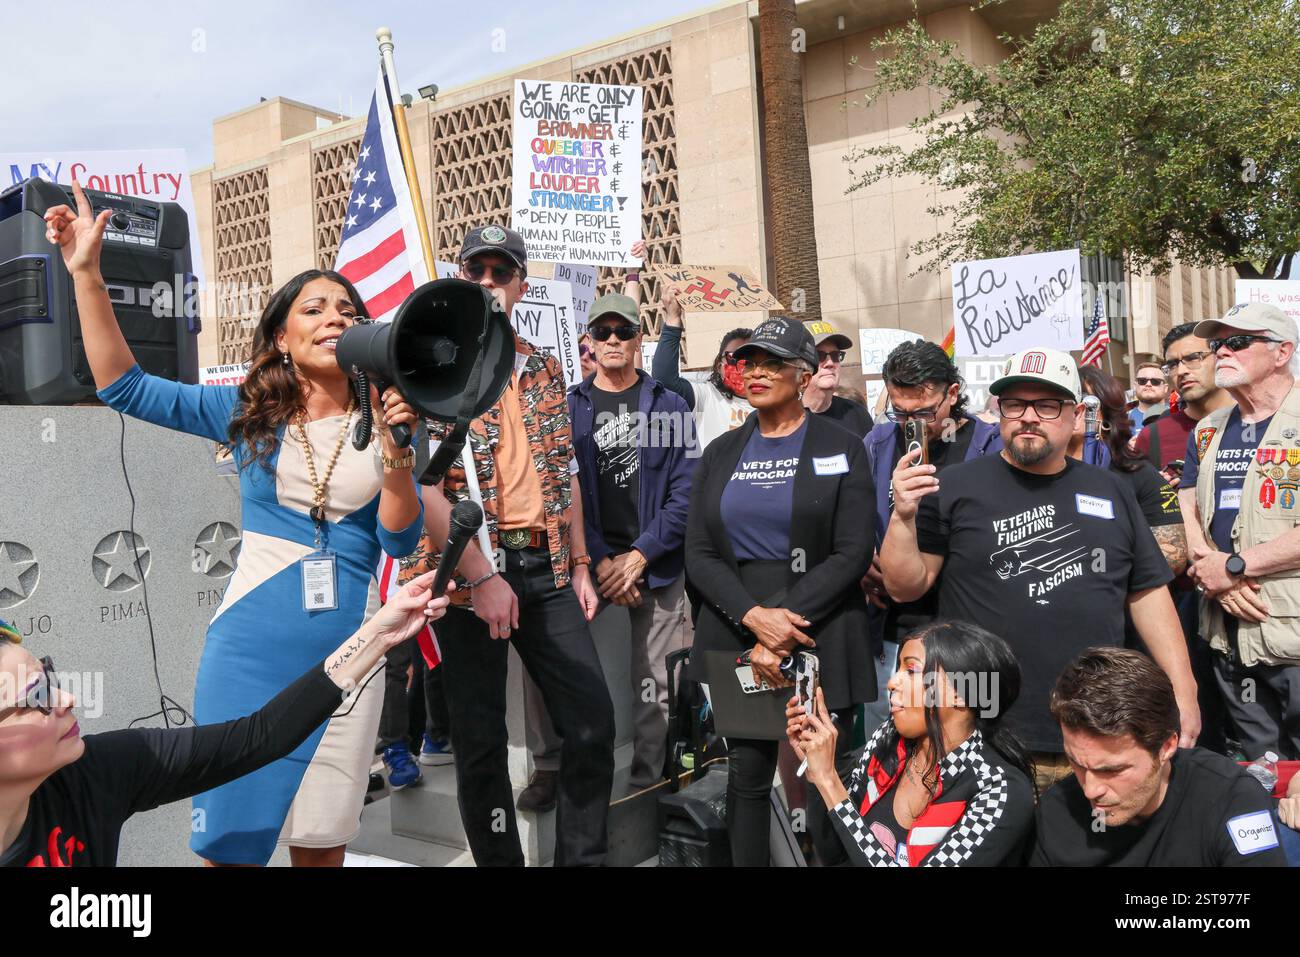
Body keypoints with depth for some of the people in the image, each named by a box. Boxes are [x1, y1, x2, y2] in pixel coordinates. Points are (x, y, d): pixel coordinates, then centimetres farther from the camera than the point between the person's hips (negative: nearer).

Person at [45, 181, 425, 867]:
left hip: (344, 650, 0)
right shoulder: (249, 413, 5)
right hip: (249, 641, 0)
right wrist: (86, 272, -3)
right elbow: (125, 388, 2)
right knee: (230, 835, 3)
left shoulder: (382, 422, 3)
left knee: (321, 842, 9)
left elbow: (401, 540, -2)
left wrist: (394, 450, -17)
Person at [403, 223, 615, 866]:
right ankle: (498, 859, 23)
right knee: (481, 740, 4)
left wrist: (579, 565, 13)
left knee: (592, 719, 4)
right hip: (469, 573, -4)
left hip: (546, 569, 5)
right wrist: (481, 576, -16)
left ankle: (582, 857, 22)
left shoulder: (544, 370, 14)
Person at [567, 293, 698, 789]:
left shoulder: (669, 405, 7)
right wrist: (600, 560, -10)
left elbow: (685, 490, 0)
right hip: (588, 559, 0)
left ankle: (647, 781, 17)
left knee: (655, 684, 4)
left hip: (657, 562, 0)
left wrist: (640, 555, -10)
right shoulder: (568, 407, 7)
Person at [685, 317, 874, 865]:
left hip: (819, 637, -3)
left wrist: (787, 620, -15)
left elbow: (852, 553, -7)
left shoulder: (841, 448, 1)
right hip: (737, 635, 3)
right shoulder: (720, 454, 11)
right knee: (747, 774, 10)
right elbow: (700, 554, 3)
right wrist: (755, 617, -13)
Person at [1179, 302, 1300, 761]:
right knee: (1260, 771, 17)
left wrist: (1234, 567, -16)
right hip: (1229, 634, 6)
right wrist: (1212, 574, -7)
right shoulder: (1208, 431, 13)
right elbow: (1186, 513, 11)